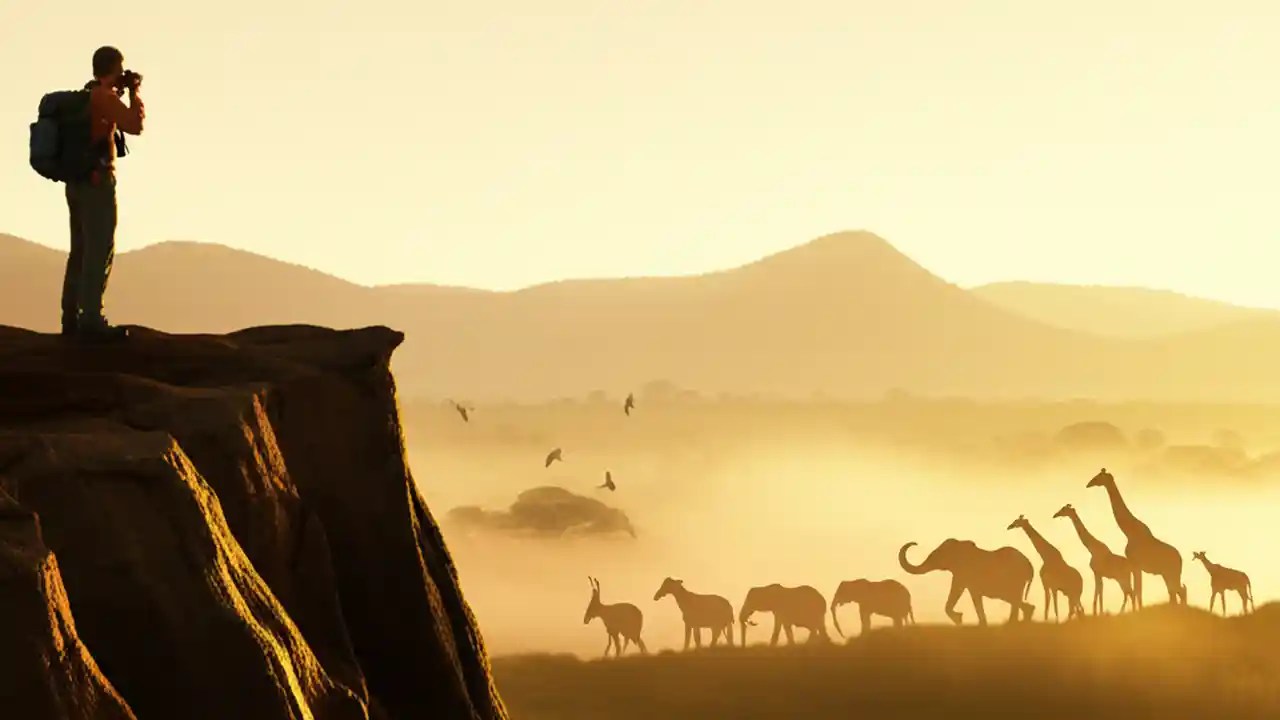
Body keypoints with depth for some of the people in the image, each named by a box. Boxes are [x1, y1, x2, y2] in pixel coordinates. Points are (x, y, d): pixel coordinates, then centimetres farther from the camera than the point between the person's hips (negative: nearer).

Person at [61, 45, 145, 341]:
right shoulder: (105, 97, -14)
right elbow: (135, 125, -21)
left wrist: (121, 93, 21)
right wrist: (134, 92, -6)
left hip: (76, 182, 9)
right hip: (97, 182, -9)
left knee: (81, 251, 14)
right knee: (100, 252, -8)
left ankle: (71, 317, 15)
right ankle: (91, 320, -11)